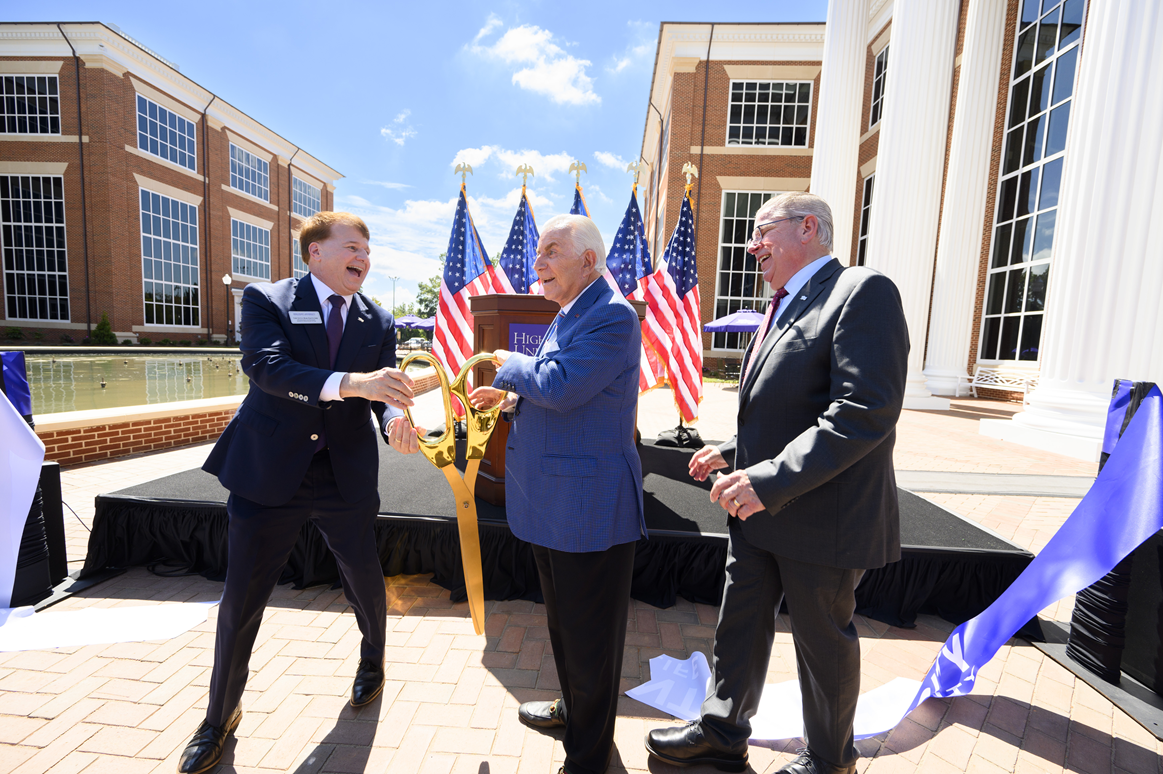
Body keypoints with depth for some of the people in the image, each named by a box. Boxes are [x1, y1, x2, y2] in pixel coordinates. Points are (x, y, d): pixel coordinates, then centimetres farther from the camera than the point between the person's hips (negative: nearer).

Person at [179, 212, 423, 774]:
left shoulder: (379, 323, 4)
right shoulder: (265, 301, -4)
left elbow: (385, 389, -4)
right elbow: (267, 368, -22)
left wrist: (396, 420, -28)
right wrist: (346, 382, -39)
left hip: (346, 476, 2)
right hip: (270, 474, -1)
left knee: (366, 583, 16)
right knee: (240, 600, 10)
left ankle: (373, 660, 48)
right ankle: (220, 716, 38)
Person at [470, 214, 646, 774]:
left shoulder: (613, 316, -18)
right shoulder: (566, 317, 14)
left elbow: (560, 387, -28)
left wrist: (512, 365, -9)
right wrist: (510, 398, 6)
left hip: (589, 510, -10)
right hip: (551, 504, 10)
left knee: (590, 637, 10)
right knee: (562, 622, 27)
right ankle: (572, 710, 52)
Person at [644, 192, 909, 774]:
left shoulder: (862, 292, -15)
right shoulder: (784, 307, 14)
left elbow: (865, 412, -26)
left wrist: (772, 477, -29)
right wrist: (733, 451, 11)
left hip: (822, 518, -8)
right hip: (759, 509, 8)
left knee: (823, 640, 15)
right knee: (739, 625, 19)